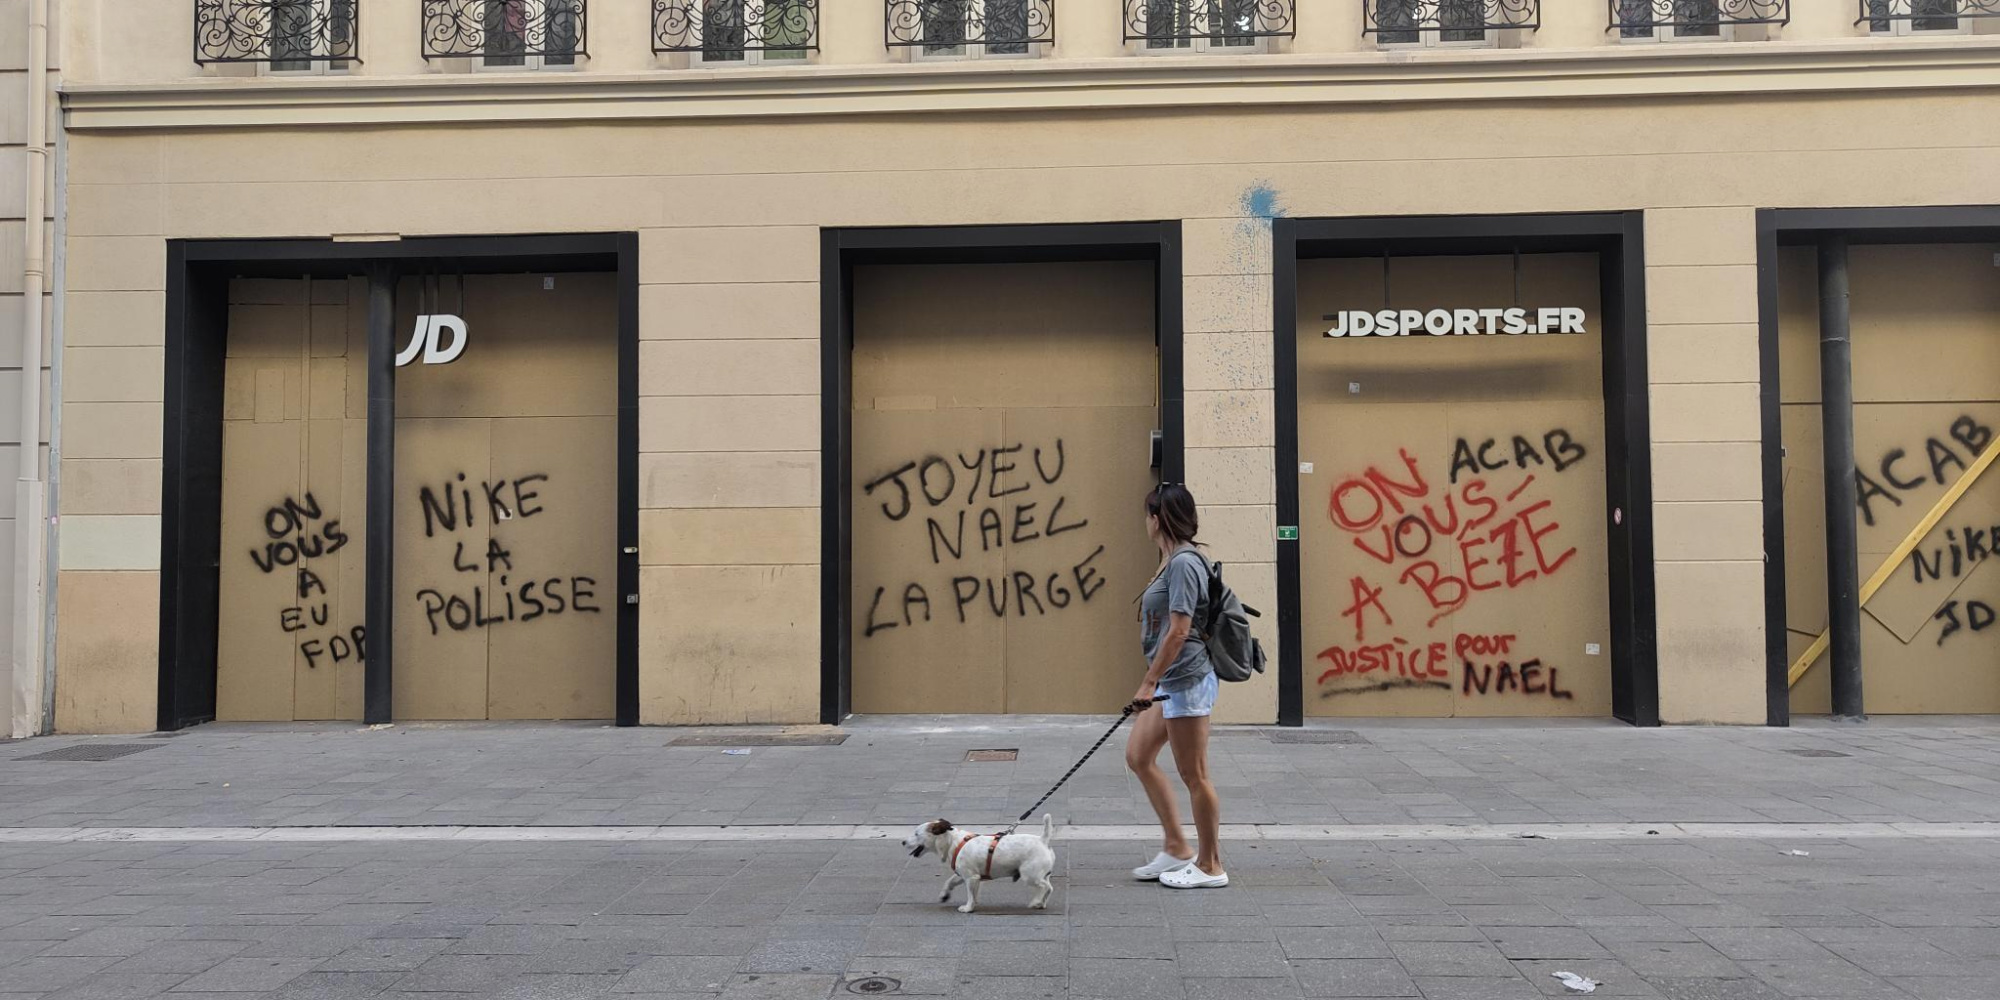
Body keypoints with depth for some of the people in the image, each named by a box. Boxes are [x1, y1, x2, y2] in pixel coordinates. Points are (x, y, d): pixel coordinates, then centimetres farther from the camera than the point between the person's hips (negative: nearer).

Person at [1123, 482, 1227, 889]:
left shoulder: (1184, 563, -18)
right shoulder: (1173, 560, 12)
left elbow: (1179, 631, -23)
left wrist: (1148, 683, -21)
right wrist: (1154, 683, 22)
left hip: (1185, 680, -11)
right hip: (1171, 682, 11)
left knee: (1194, 775, 0)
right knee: (1138, 755, 15)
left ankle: (1210, 866, 13)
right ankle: (1177, 848, 23)